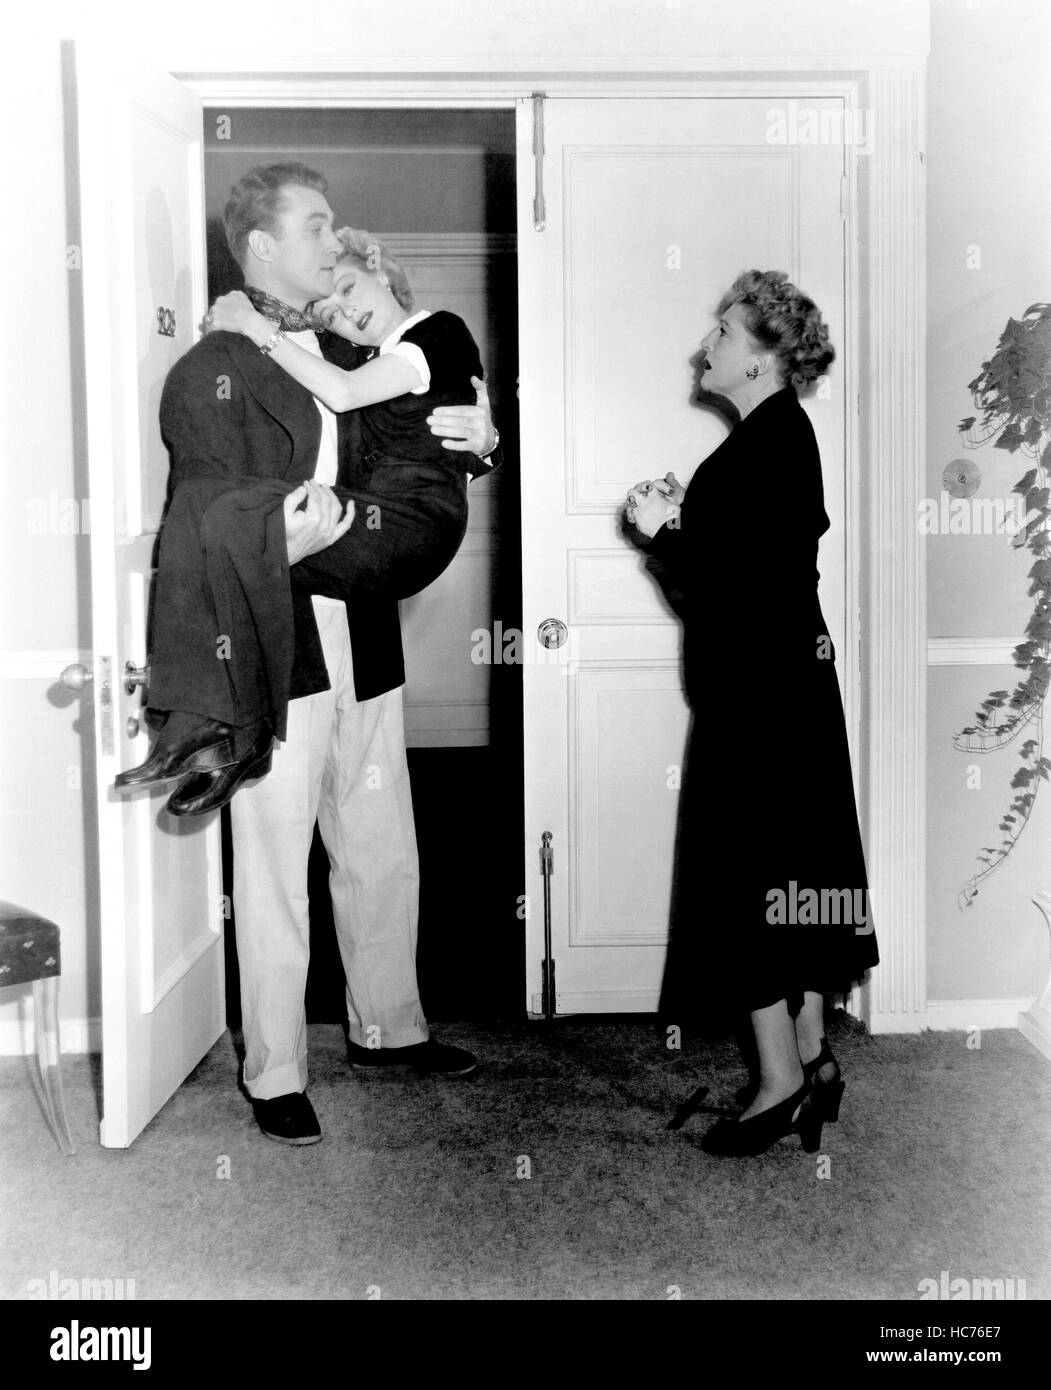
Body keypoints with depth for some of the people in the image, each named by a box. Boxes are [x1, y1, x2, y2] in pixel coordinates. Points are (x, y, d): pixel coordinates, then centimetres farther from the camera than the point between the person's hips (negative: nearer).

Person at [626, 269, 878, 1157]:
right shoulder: (780, 434, 13)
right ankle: (812, 1058, 25)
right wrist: (681, 519, 6)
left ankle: (782, 1078, 7)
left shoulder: (769, 442, -17)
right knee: (796, 876, 14)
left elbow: (736, 586, -22)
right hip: (784, 682, 10)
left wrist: (662, 529, -12)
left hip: (762, 689, -10)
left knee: (745, 876, -3)